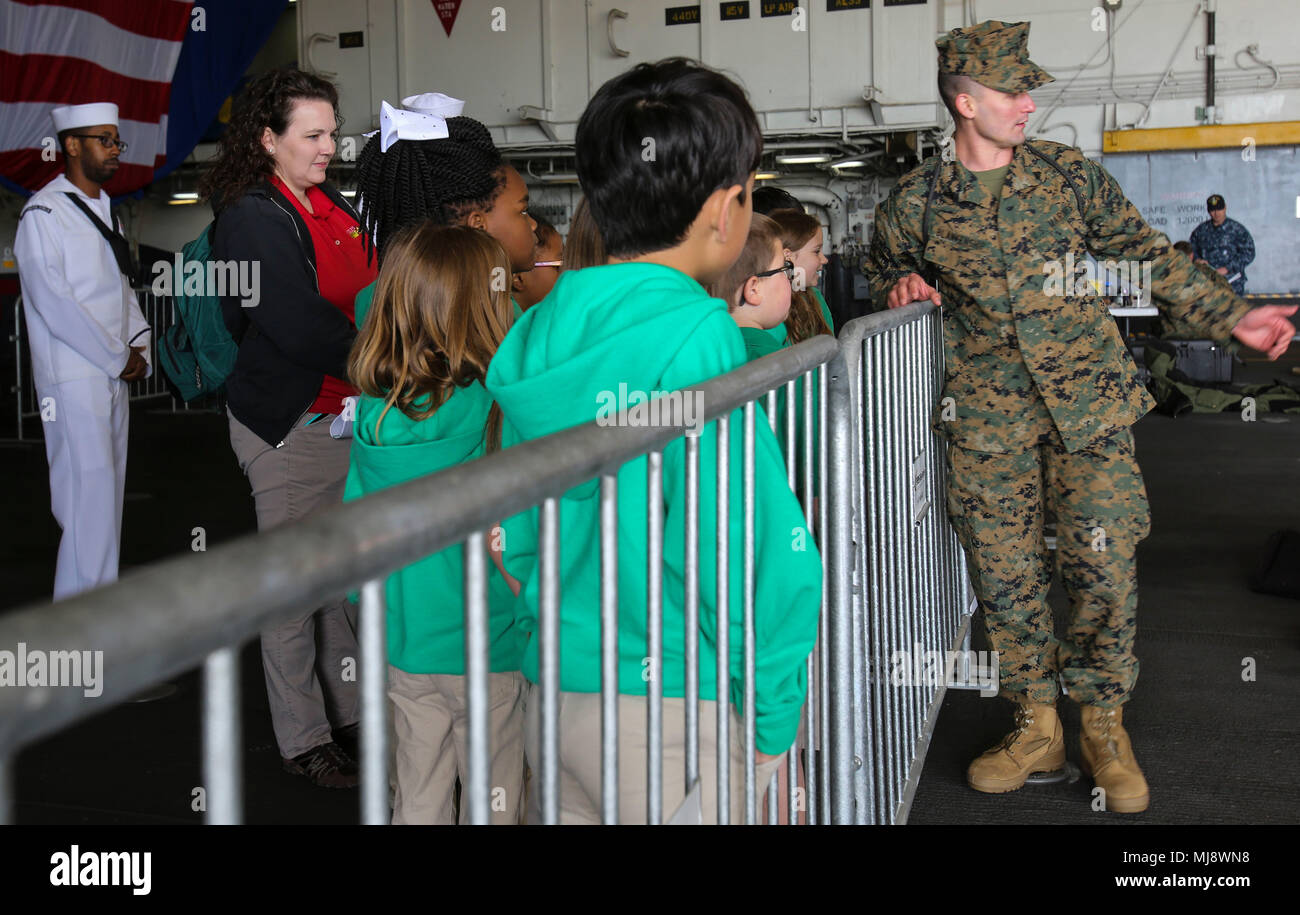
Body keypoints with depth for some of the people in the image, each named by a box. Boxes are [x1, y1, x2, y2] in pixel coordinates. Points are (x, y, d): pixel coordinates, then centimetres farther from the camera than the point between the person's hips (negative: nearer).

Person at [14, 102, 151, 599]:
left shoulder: (103, 209, 18)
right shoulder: (43, 213, -8)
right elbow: (53, 300, -15)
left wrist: (139, 348, 5)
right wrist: (118, 357, -12)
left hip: (114, 373, 8)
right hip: (74, 376, -8)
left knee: (108, 493, 9)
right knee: (90, 492, -12)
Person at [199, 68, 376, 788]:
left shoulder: (333, 206, 11)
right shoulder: (251, 217, -13)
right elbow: (300, 328, -21)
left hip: (346, 415, 7)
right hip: (290, 425, -7)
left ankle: (353, 712, 27)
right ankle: (303, 738, 16)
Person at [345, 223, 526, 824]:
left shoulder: (372, 412, -3)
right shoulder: (495, 409, -19)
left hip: (402, 641, 5)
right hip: (485, 645, -5)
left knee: (418, 798, 17)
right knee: (493, 800, 11)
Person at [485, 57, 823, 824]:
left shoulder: (539, 328, 5)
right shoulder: (695, 337, -17)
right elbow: (741, 536, -19)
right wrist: (775, 716, -9)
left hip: (551, 694, 7)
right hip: (669, 707, -7)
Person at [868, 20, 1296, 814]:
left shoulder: (1070, 174, 3)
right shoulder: (916, 204, 2)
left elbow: (1148, 255, 9)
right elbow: (886, 273, 22)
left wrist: (1231, 316, 6)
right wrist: (902, 290, -2)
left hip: (1087, 398, 0)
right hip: (988, 413, 1)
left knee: (1104, 562, -4)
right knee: (1003, 571, 4)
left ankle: (1103, 724, 15)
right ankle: (1038, 727, 21)